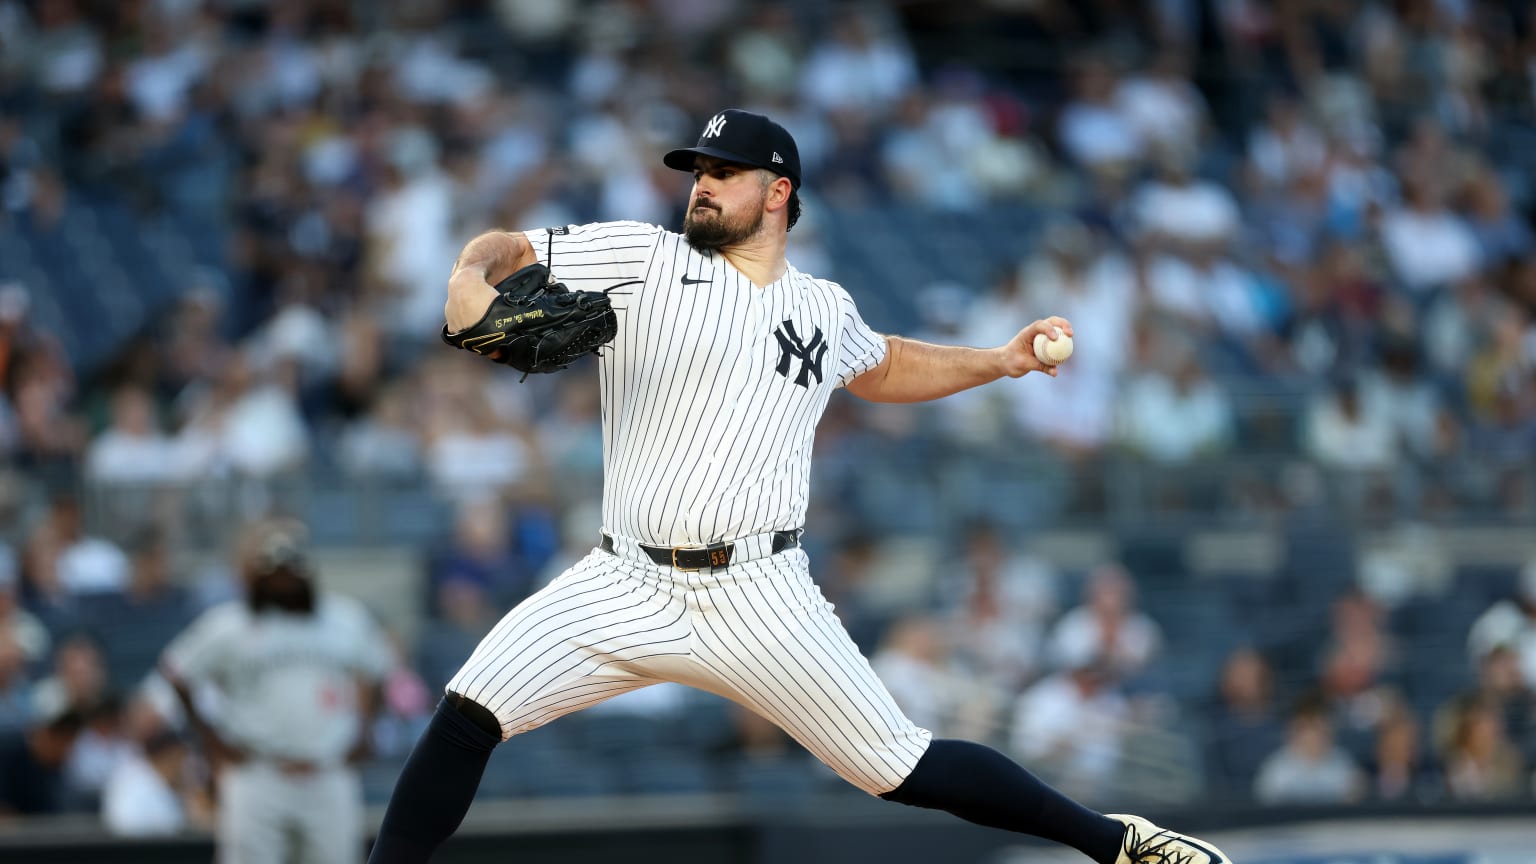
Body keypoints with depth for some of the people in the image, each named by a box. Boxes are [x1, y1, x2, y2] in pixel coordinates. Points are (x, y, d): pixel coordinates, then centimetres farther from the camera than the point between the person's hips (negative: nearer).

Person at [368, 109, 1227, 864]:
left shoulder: (824, 310, 13)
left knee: (900, 767, -2)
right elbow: (507, 249, 2)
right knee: (469, 715, -18)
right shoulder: (643, 259, 4)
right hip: (628, 586, 0)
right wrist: (470, 281, -21)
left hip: (760, 600, 0)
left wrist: (999, 361, 23)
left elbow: (882, 368, 35)